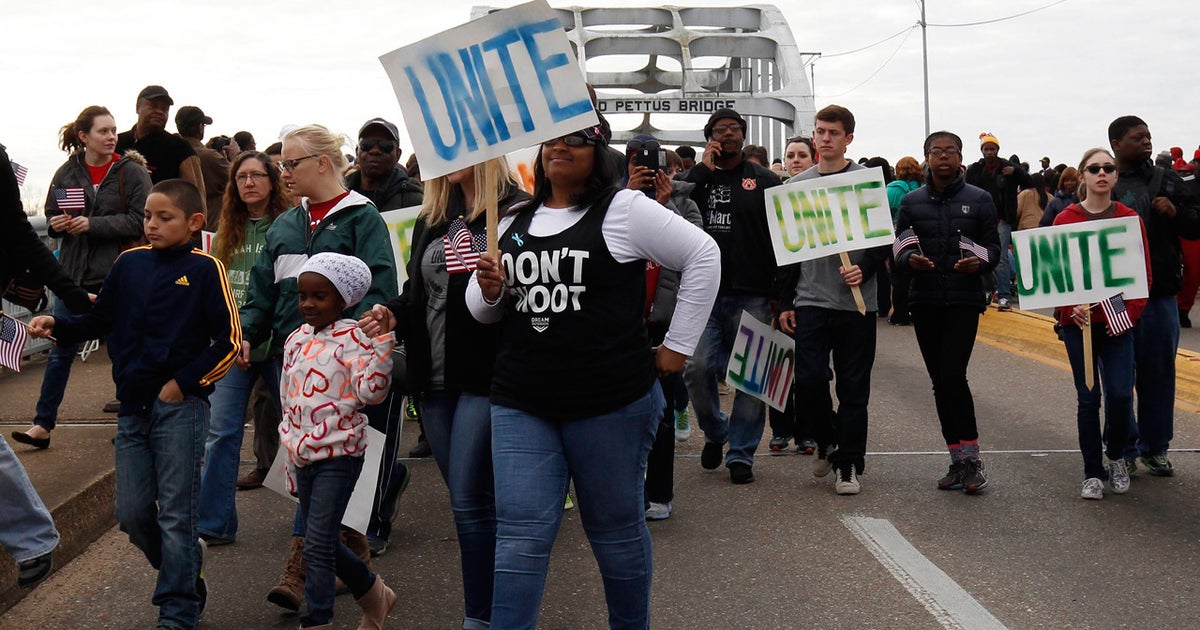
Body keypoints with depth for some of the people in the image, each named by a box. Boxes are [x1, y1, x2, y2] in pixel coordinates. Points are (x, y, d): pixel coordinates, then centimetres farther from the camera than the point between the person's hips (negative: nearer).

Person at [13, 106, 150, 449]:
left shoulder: (132, 172, -7)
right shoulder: (67, 173, 3)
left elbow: (139, 221, -14)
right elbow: (51, 216, 13)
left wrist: (92, 224, -20)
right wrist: (57, 224, -10)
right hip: (74, 273, 3)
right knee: (61, 351, 6)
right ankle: (43, 425, 12)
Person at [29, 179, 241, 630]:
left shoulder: (204, 269, -6)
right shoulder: (129, 263, 8)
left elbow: (230, 341, -8)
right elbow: (100, 320, 15)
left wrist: (183, 383, -11)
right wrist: (57, 325, -2)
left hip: (179, 407, -5)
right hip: (133, 407, 5)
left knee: (175, 515, 0)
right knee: (132, 514, 8)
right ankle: (188, 563, 33)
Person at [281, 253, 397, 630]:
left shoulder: (353, 337, -10)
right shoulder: (297, 340, 12)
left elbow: (370, 392, -17)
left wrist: (383, 343, -26)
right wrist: (291, 456, 20)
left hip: (338, 456, -8)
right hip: (303, 456, 8)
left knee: (318, 545, -9)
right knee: (324, 543, 15)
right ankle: (374, 596, 34)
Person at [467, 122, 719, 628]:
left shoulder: (623, 210, -3)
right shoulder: (515, 221, 13)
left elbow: (702, 255, -5)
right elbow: (483, 309, 19)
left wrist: (678, 345, -5)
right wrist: (488, 290, -6)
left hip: (611, 401, -4)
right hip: (520, 403, 4)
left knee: (615, 529, 10)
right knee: (520, 534, -1)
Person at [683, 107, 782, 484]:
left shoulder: (764, 181, 9)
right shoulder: (698, 177, 13)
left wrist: (780, 293, -2)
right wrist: (703, 168, -5)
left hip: (751, 296, -1)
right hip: (705, 293, 1)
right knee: (697, 369, -7)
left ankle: (741, 453, 12)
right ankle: (715, 432, 19)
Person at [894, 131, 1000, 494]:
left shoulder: (979, 199, 6)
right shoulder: (912, 202, 10)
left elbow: (993, 246, 5)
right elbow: (898, 247, 9)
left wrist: (980, 262, -17)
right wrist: (910, 259, -13)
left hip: (965, 300, -3)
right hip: (925, 301, 3)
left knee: (952, 377, -15)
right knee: (941, 383, 6)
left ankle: (968, 458, -5)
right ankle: (962, 461, 14)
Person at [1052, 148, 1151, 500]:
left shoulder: (1130, 219, 3)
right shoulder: (1065, 220, 1)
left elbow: (1143, 274, 3)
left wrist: (1130, 312, -10)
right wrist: (1071, 307, -15)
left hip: (1117, 322, 1)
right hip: (1078, 322, 0)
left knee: (1120, 394, -7)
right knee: (1088, 398, 1)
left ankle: (1115, 457, 21)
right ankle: (1093, 473, 13)